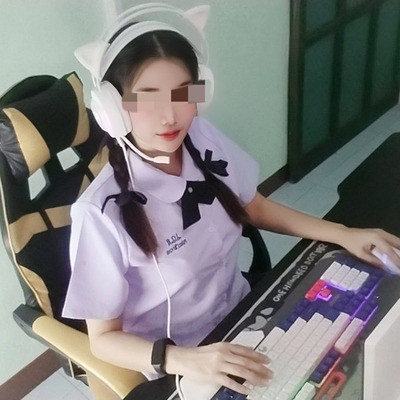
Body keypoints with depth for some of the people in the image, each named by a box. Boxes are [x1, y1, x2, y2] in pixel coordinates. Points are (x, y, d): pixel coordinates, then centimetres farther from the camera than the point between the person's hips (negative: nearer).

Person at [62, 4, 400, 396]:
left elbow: (254, 208, 5)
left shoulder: (204, 140, -15)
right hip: (177, 360, -4)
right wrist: (183, 360, -32)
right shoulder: (103, 213, -27)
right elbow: (103, 338, -16)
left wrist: (343, 234, -1)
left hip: (241, 311, 4)